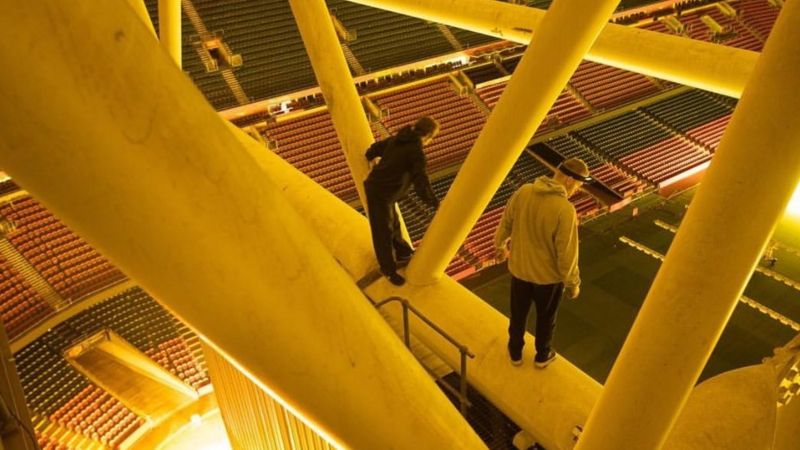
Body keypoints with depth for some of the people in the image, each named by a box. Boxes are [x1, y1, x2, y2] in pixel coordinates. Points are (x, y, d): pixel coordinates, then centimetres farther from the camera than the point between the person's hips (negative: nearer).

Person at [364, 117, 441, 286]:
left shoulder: (397, 139, 4)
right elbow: (421, 182, -26)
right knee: (383, 233, 8)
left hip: (375, 186, 9)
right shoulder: (416, 152, -21)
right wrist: (435, 203, -17)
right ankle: (389, 270, 25)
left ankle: (404, 253, 47)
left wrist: (372, 159, 42)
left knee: (393, 224, 27)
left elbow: (375, 148, 20)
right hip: (381, 194, -9)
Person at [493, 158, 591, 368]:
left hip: (519, 268, 4)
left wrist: (500, 246, 20)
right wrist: (573, 283, -7)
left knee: (518, 314, 25)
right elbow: (567, 254, -23)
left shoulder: (523, 192, -14)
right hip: (549, 275, -4)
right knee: (546, 318, 23)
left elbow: (505, 224, 1)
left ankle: (515, 353, 45)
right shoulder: (565, 210, -29)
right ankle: (542, 356, 45)